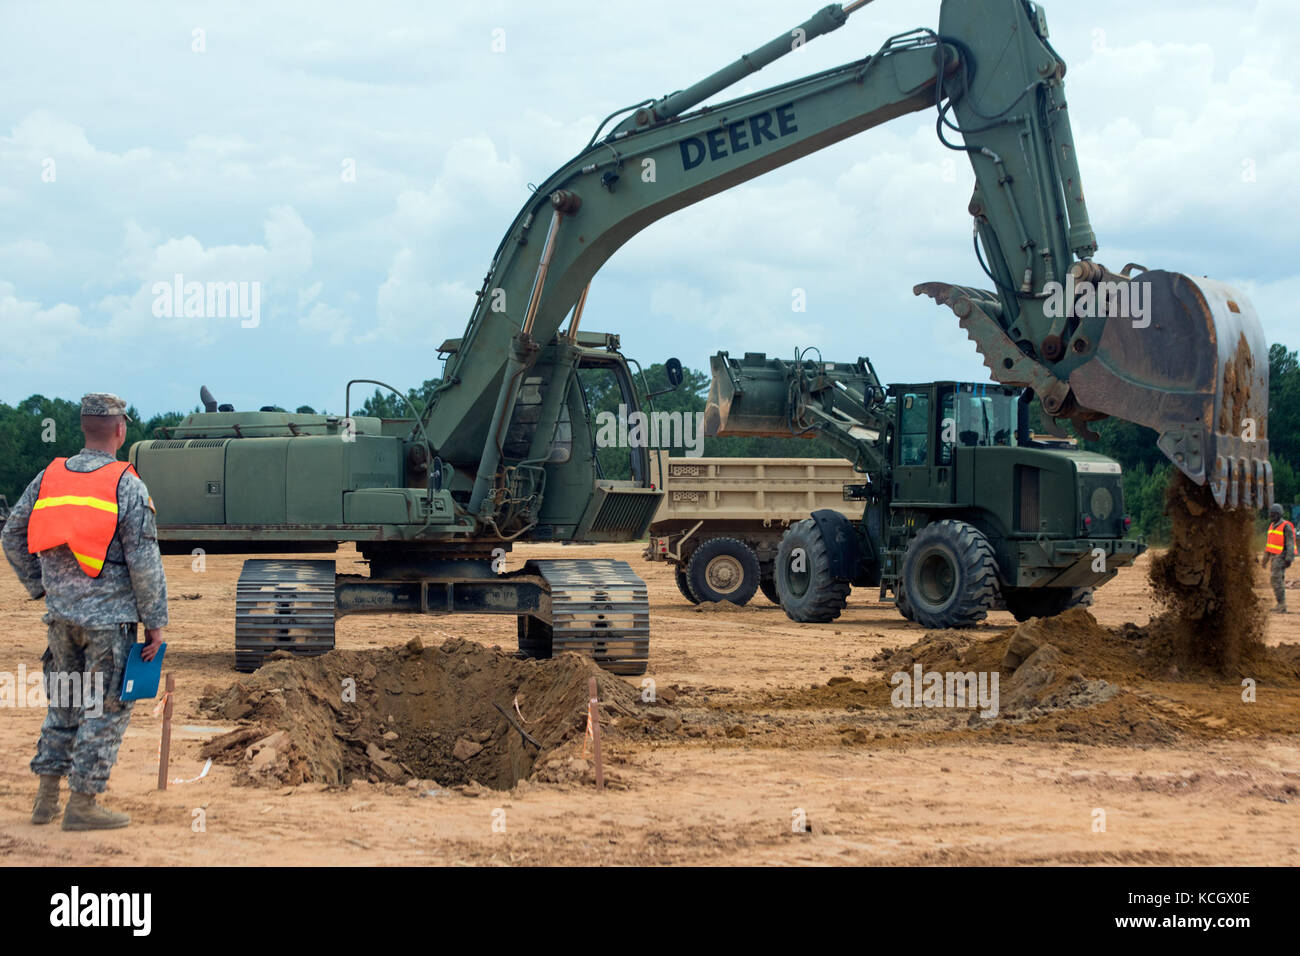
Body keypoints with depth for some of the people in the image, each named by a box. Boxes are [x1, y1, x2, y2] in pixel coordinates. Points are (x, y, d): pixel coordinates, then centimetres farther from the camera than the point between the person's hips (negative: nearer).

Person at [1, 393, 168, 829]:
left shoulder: (49, 477, 4)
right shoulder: (127, 485, -12)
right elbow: (144, 561, -13)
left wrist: (39, 585, 21)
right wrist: (156, 621, -5)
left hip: (61, 612, 6)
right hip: (109, 614, -5)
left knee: (65, 701, 18)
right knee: (106, 708, 3)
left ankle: (46, 798, 19)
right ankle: (82, 804, 3)